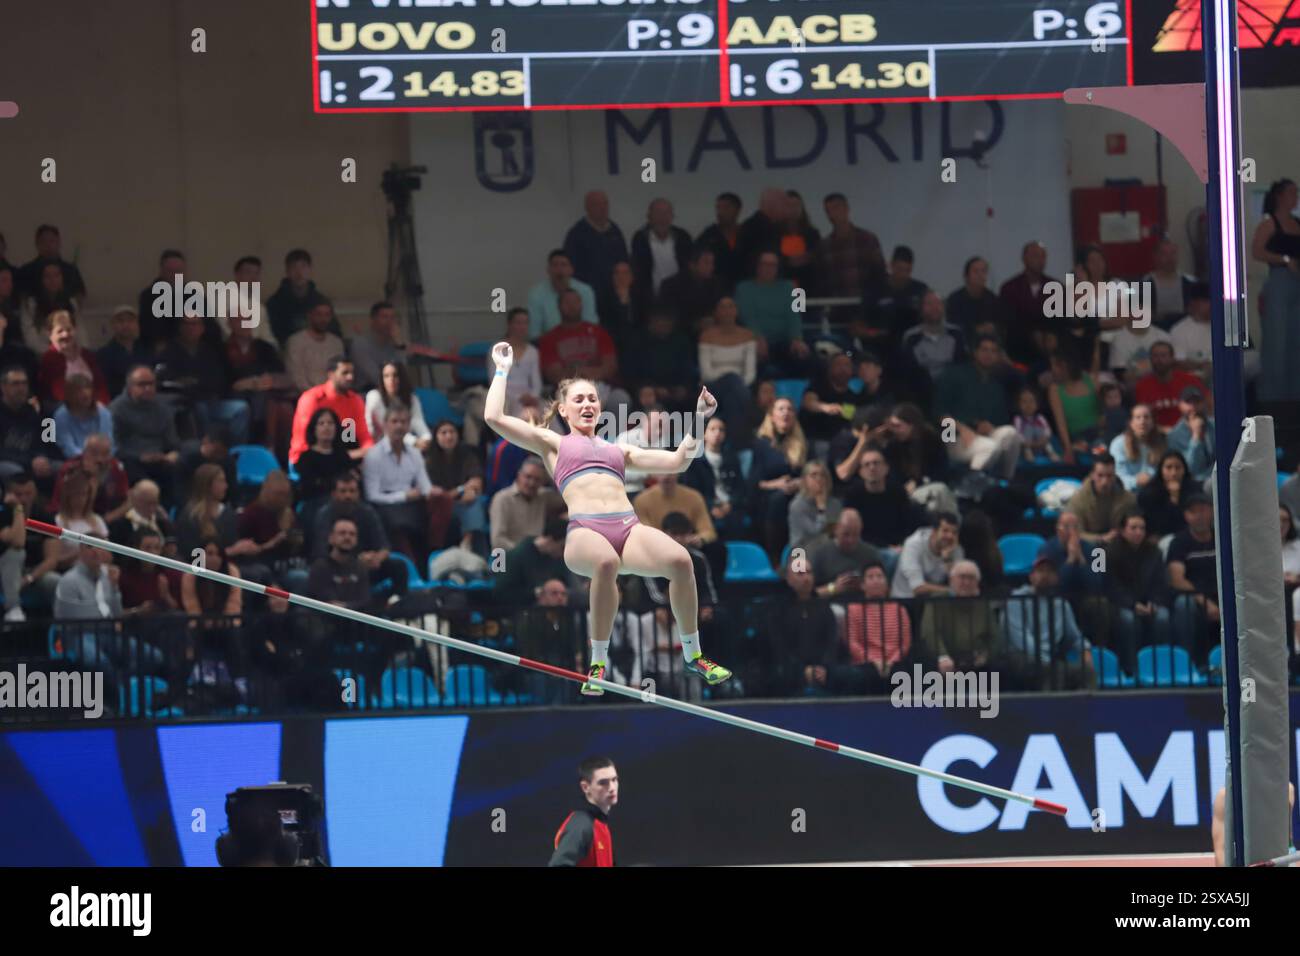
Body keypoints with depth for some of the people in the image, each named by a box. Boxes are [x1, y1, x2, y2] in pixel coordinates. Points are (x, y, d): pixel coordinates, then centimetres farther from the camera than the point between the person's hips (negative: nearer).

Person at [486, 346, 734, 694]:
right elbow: (495, 418, 14)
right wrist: (503, 370, 23)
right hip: (584, 531, -3)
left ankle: (693, 655, -11)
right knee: (606, 562, -41)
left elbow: (677, 462, 28)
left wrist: (698, 422, 21)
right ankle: (598, 664, -27)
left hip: (629, 529, 3)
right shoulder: (553, 443, 23)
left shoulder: (618, 449, 33)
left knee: (680, 560, -29)